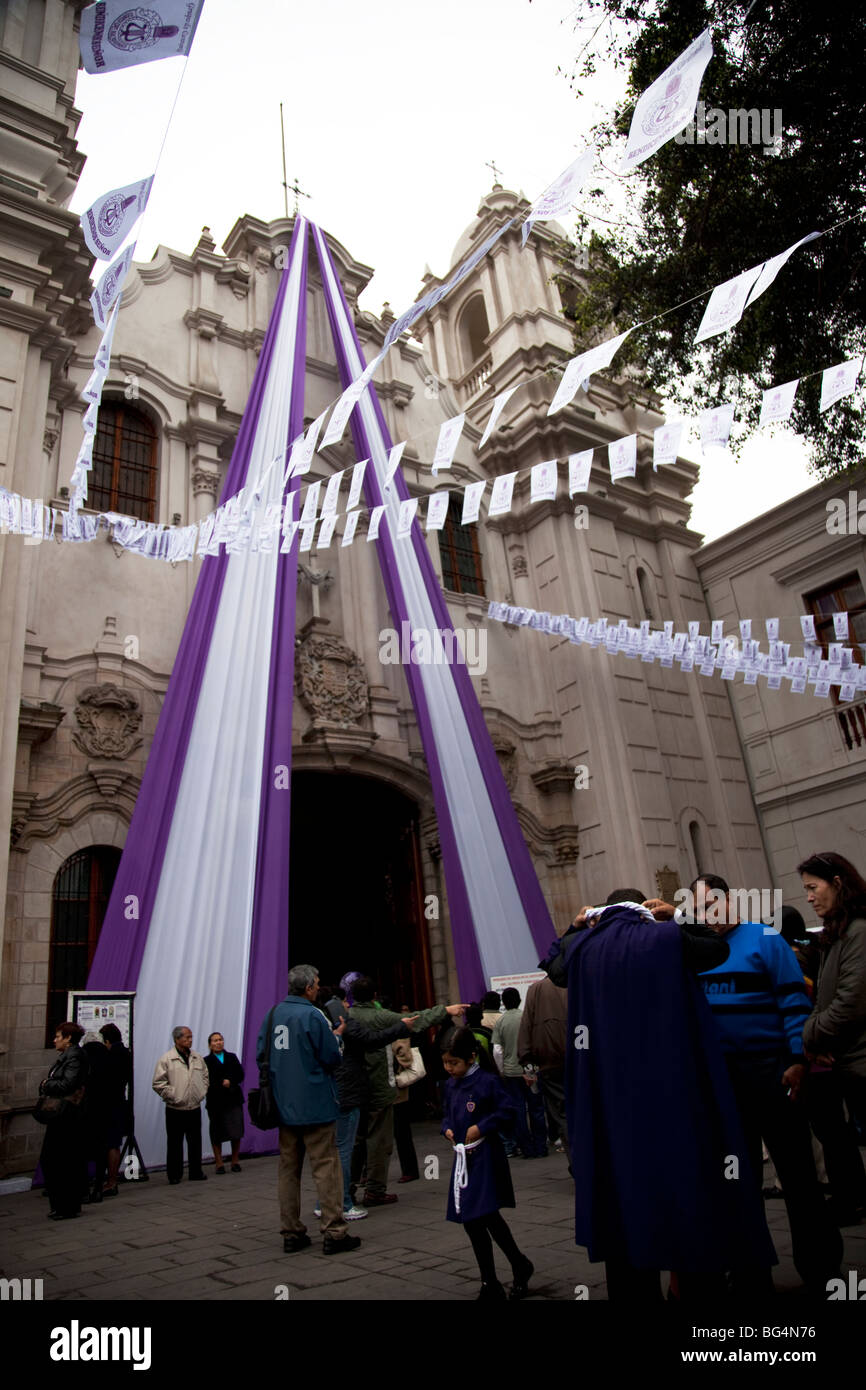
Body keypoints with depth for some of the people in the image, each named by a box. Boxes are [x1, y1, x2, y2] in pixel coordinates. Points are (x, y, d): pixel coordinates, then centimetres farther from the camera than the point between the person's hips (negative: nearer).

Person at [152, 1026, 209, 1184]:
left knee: (195, 1142, 10)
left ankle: (196, 1173, 22)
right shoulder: (166, 1059, -8)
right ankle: (174, 1175, 16)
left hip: (195, 1108, 4)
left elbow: (205, 1076, 19)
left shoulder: (198, 1058, 8)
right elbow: (158, 1083, -9)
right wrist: (172, 1096, -11)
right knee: (175, 1143, 4)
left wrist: (202, 1093, 8)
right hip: (175, 1110, -4)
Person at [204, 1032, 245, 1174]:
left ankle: (235, 1162, 12)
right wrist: (223, 1084, -15)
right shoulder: (206, 1061, 3)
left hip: (234, 1099, 2)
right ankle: (219, 1163, 11)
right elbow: (208, 1082, -6)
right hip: (215, 1101, -2)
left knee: (236, 1132, 0)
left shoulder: (232, 1057, 13)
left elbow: (240, 1075, 4)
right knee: (217, 1134, 0)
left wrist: (229, 1081, -11)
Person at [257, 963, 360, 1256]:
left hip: (283, 1106, 6)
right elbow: (333, 1059, -13)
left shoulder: (273, 1014, 4)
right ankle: (333, 1233, 3)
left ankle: (291, 1233, 18)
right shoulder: (313, 1015, -15)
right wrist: (336, 1036, 5)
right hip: (315, 1105, -6)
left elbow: (260, 1056, 10)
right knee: (326, 1168, 1)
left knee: (288, 1169, 13)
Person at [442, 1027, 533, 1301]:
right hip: (463, 1158, 7)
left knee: (487, 1215, -13)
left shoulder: (488, 1082, -14)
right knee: (471, 1222, 10)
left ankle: (520, 1265, 15)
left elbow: (508, 1111, -15)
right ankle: (490, 1286, 24)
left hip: (486, 1157, -7)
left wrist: (481, 1127, -19)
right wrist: (447, 1128, 1)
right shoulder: (451, 1086, 8)